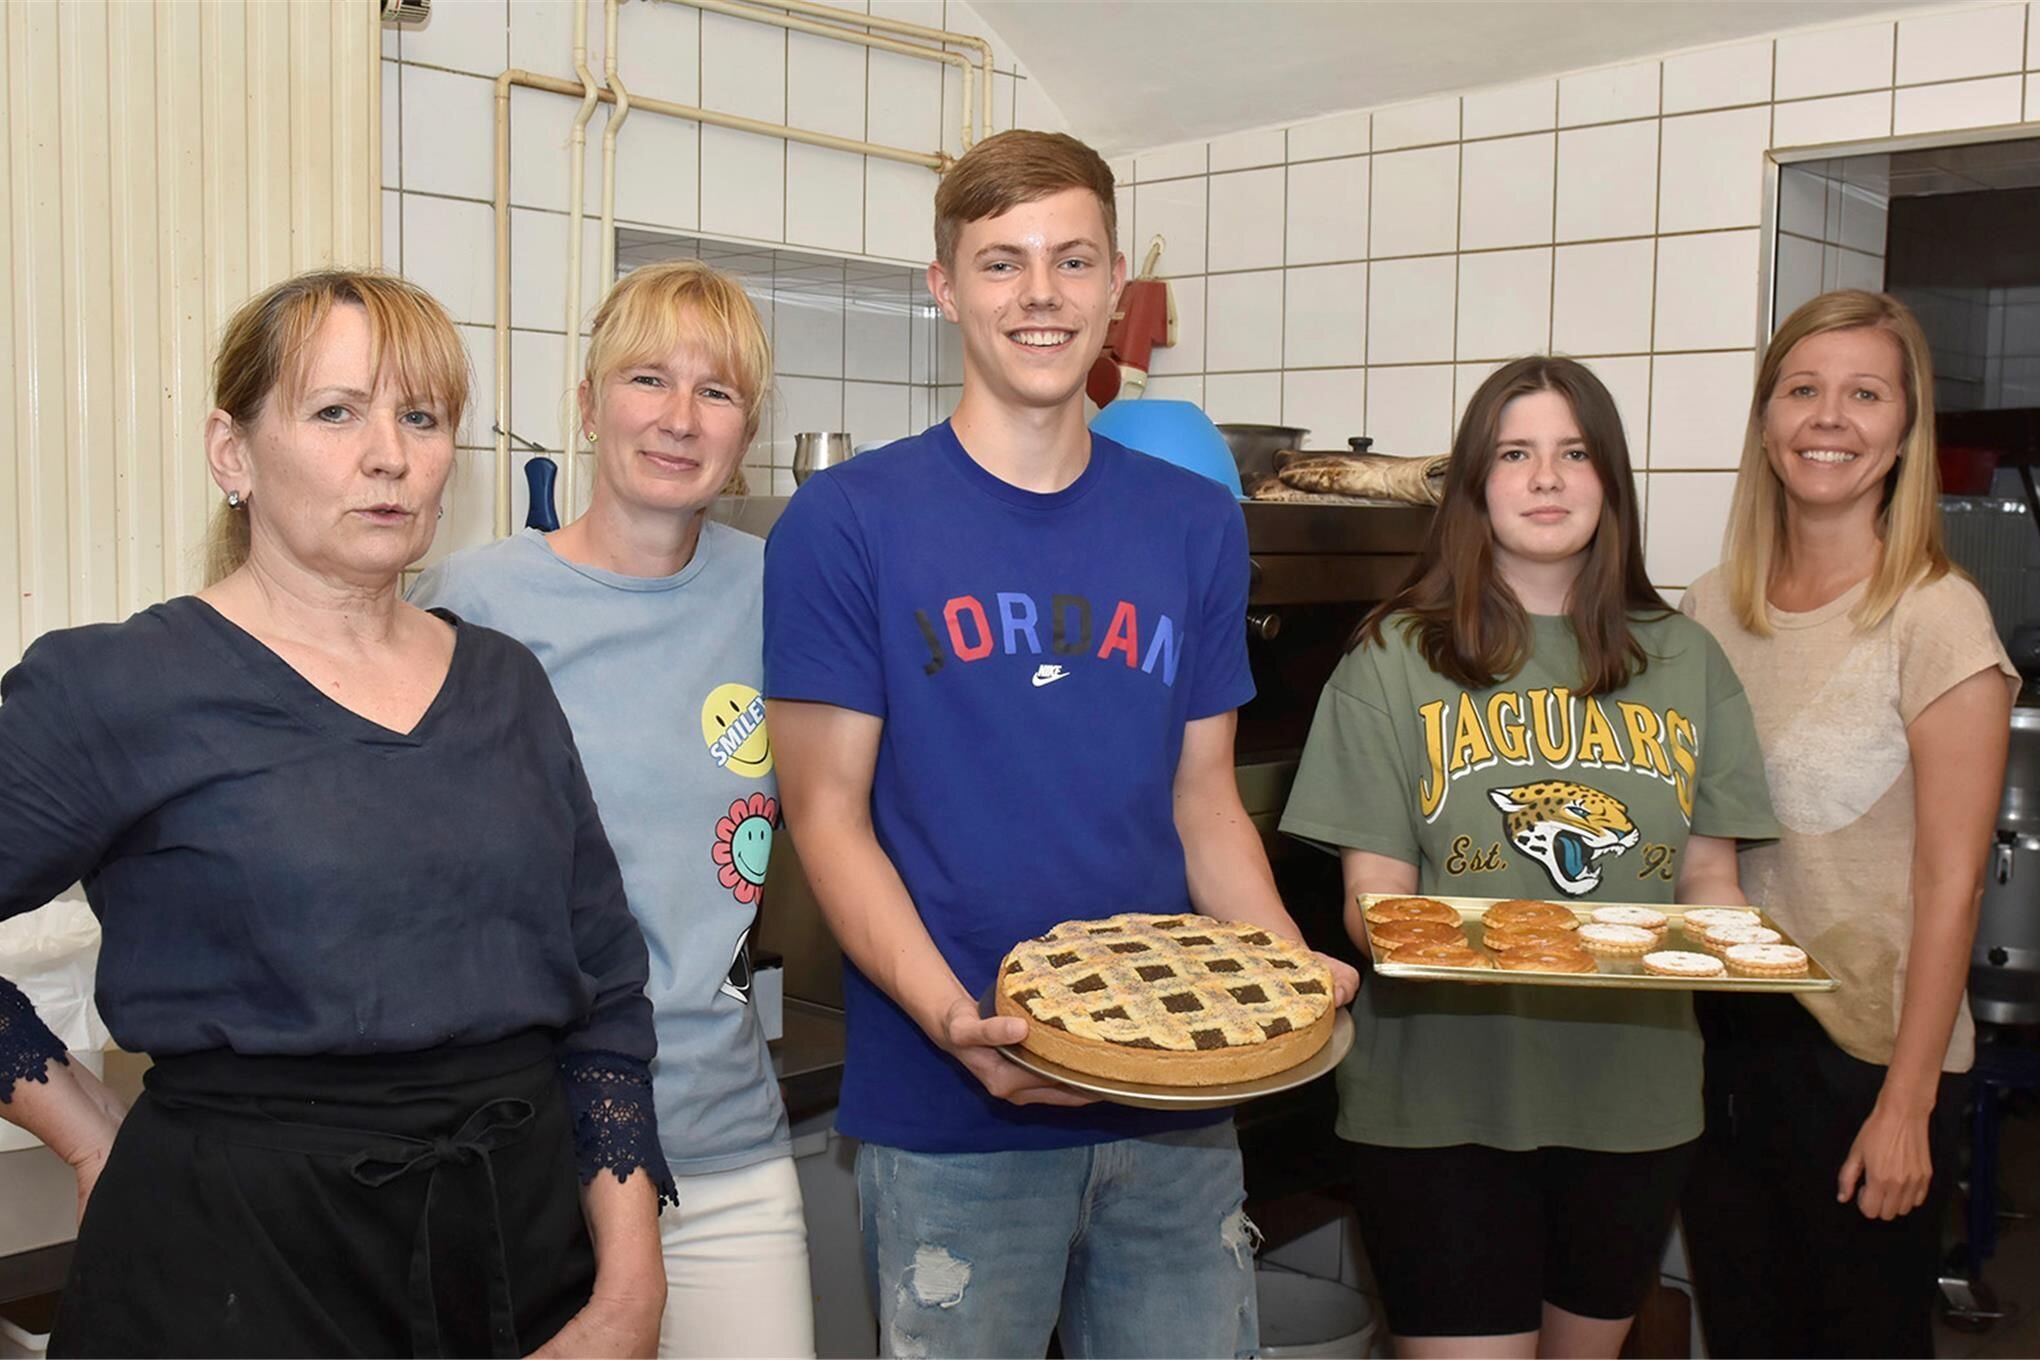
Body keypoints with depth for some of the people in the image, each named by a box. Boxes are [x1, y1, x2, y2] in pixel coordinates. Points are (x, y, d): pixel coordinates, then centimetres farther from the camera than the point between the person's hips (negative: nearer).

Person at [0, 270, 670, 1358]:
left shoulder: (505, 685, 5)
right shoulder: (116, 692, -8)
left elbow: (604, 996, 5)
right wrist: (92, 1136, -4)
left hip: (524, 1234, 4)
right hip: (240, 1265, -4)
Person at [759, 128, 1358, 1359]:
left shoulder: (1198, 527, 7)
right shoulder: (847, 524, -5)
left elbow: (1204, 800, 10)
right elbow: (830, 815, -7)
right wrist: (952, 1017, -21)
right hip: (950, 1117, -3)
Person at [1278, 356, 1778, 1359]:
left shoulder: (1685, 661, 8)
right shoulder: (1396, 656, -1)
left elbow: (1709, 873, 10)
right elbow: (1373, 898, -5)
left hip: (1634, 1098, 4)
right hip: (1441, 1098, -3)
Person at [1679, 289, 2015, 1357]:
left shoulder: (1934, 619, -11)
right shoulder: (1710, 609, 4)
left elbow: (1949, 884, -12)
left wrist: (1908, 1102, -13)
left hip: (1865, 1046, -4)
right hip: (1718, 1032, 5)